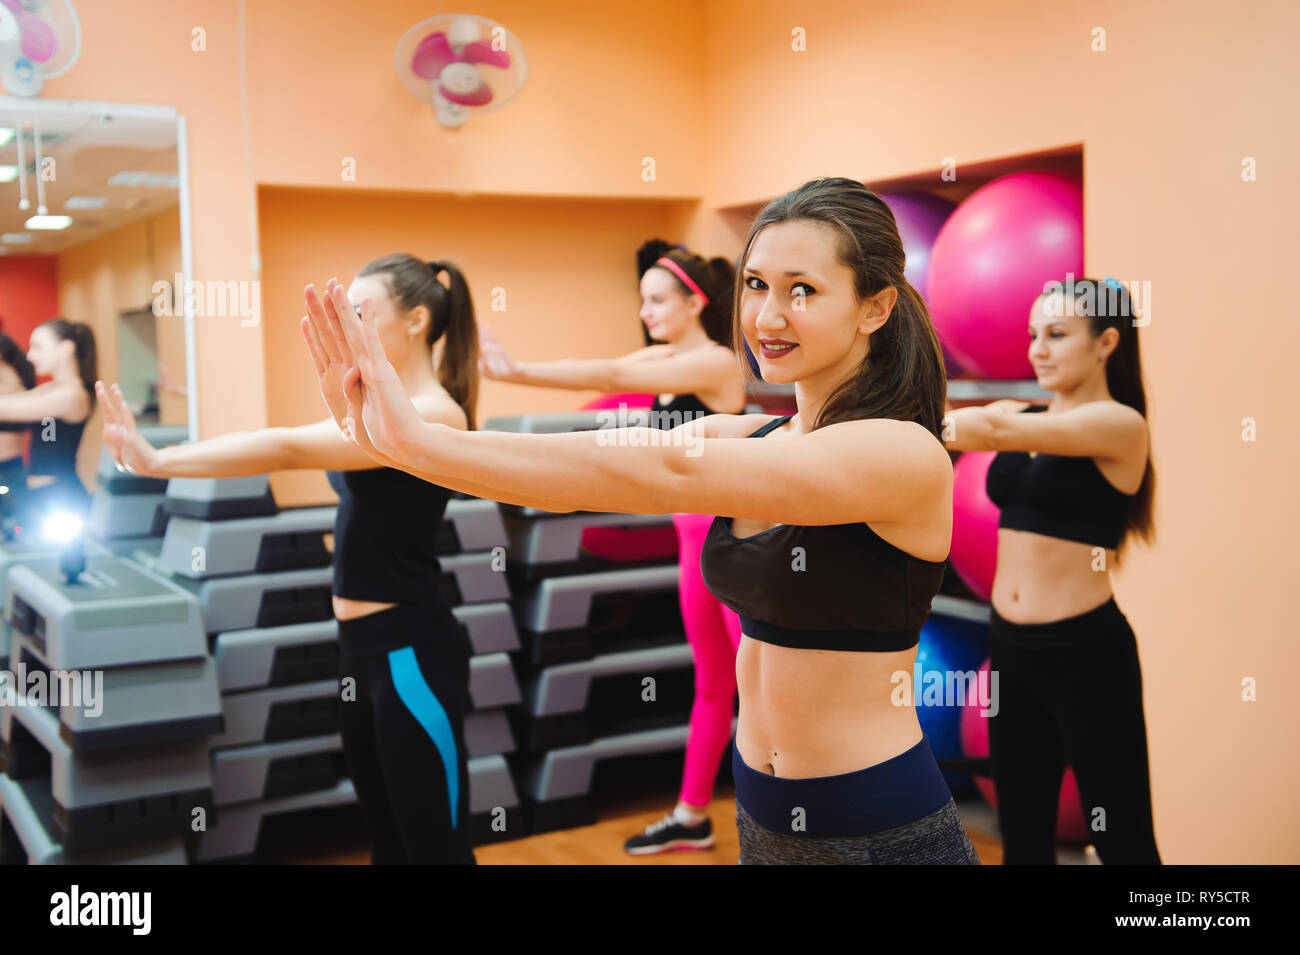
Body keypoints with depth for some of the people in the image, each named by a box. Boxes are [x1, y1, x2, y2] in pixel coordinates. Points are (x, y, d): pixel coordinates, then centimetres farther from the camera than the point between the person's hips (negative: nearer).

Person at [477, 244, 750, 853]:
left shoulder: (716, 363, -18)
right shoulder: (664, 359, 8)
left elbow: (610, 378, -26)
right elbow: (605, 373, -4)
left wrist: (518, 372, -30)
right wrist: (512, 367, -16)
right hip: (697, 539, 9)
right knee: (712, 685, 18)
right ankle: (691, 817, 29)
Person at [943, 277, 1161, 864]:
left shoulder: (1120, 424, -12)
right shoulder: (1022, 418, 9)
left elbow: (994, 429, -23)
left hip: (1085, 653, -7)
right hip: (1010, 646, 7)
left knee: (1121, 837, 6)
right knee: (1021, 831, 17)